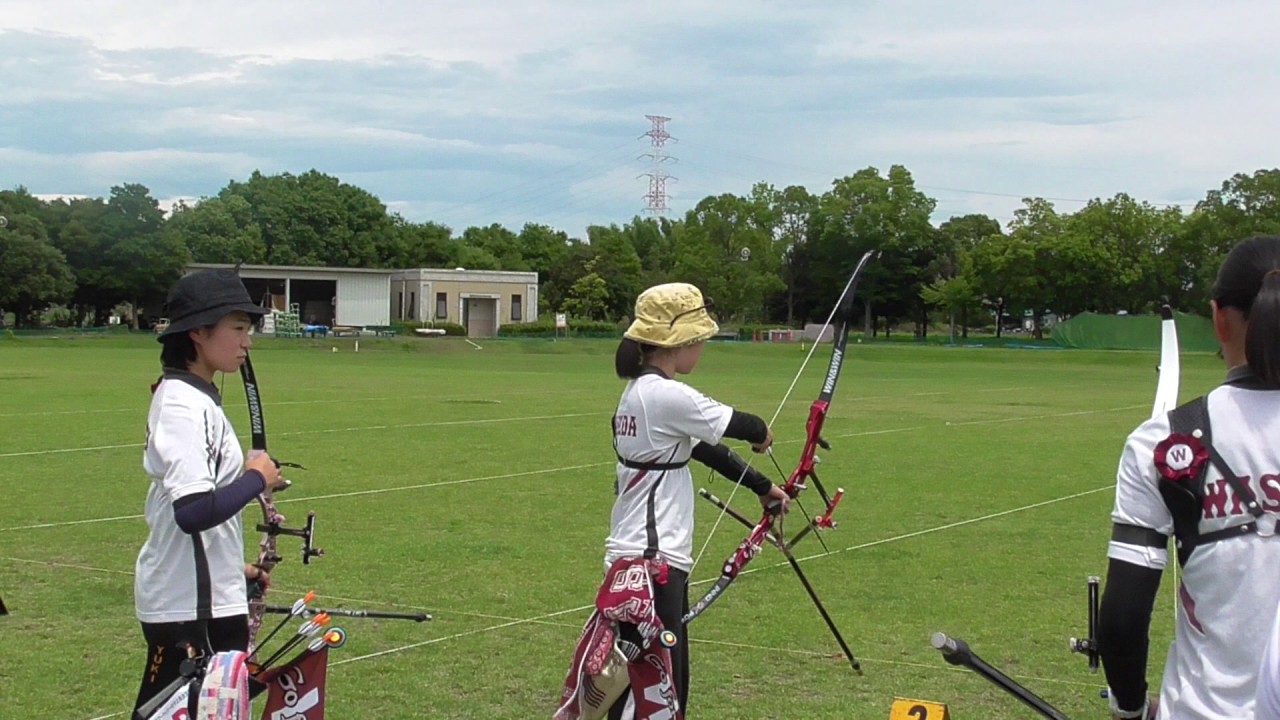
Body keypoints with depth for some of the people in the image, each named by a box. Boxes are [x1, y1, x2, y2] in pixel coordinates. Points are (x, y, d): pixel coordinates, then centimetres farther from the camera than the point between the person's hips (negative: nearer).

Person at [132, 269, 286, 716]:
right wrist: (257, 479, -14)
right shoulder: (185, 406, -19)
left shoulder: (192, 399, 11)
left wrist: (234, 570, 22)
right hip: (192, 609, -9)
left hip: (204, 599, 9)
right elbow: (193, 510, -29)